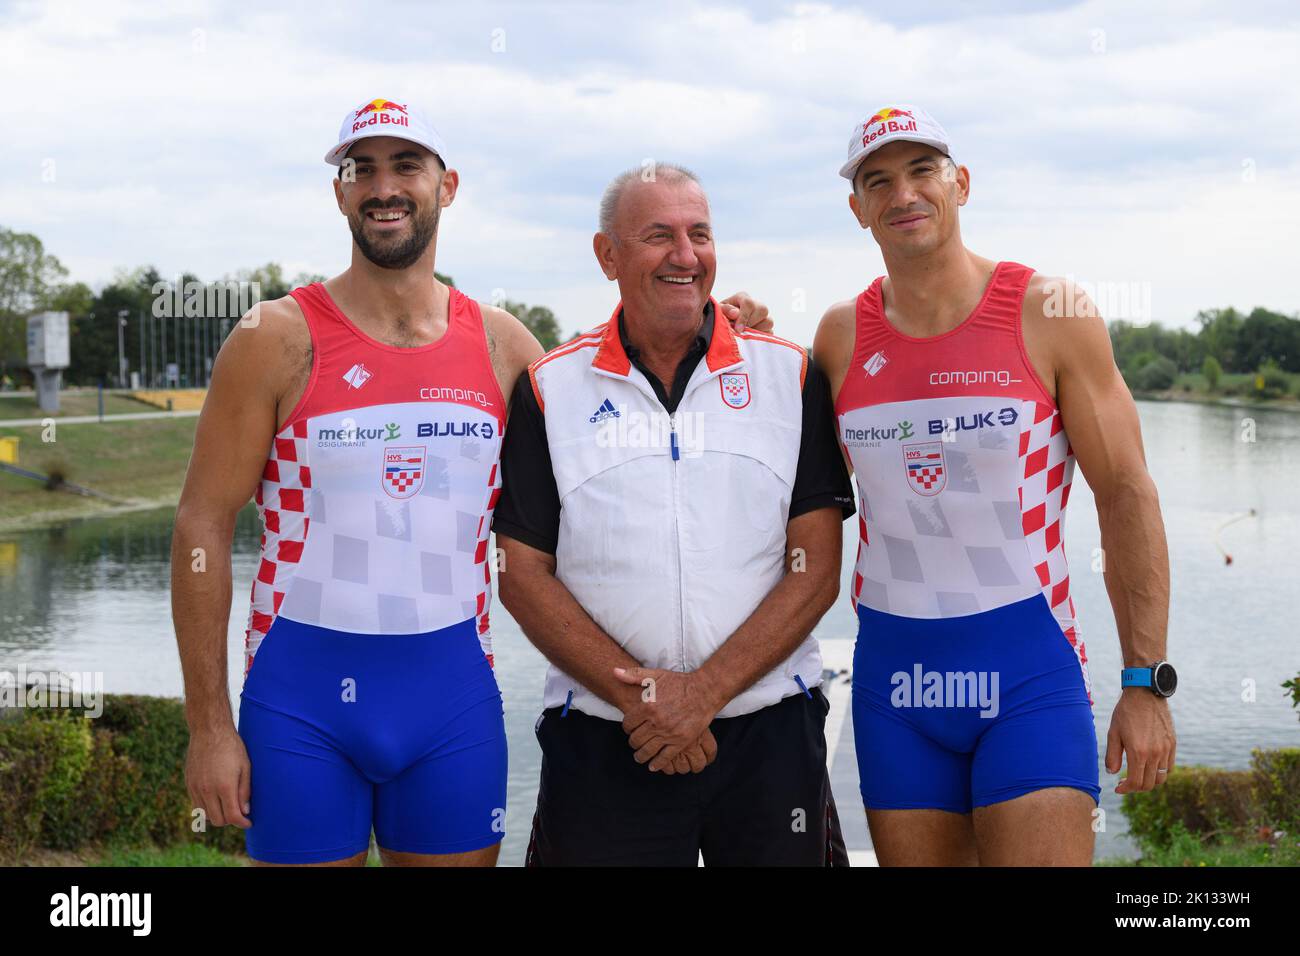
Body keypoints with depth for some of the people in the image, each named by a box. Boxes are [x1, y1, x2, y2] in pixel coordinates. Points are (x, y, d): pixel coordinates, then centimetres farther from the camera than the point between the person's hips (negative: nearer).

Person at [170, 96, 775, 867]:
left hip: (455, 693, 3)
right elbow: (204, 526, -6)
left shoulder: (500, 342, 6)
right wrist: (209, 725, -10)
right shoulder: (280, 340, -5)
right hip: (302, 695, -3)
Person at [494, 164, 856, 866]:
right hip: (600, 748, 0)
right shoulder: (550, 389, 3)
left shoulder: (790, 377, 3)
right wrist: (636, 695, -12)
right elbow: (523, 573, -1)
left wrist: (702, 692, -12)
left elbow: (816, 570, -2)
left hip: (770, 736, 1)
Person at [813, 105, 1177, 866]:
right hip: (894, 673, 4)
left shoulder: (1050, 314, -5)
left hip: (1029, 670, -3)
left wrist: (1148, 681, -7)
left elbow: (1127, 495, -4)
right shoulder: (842, 335, 5)